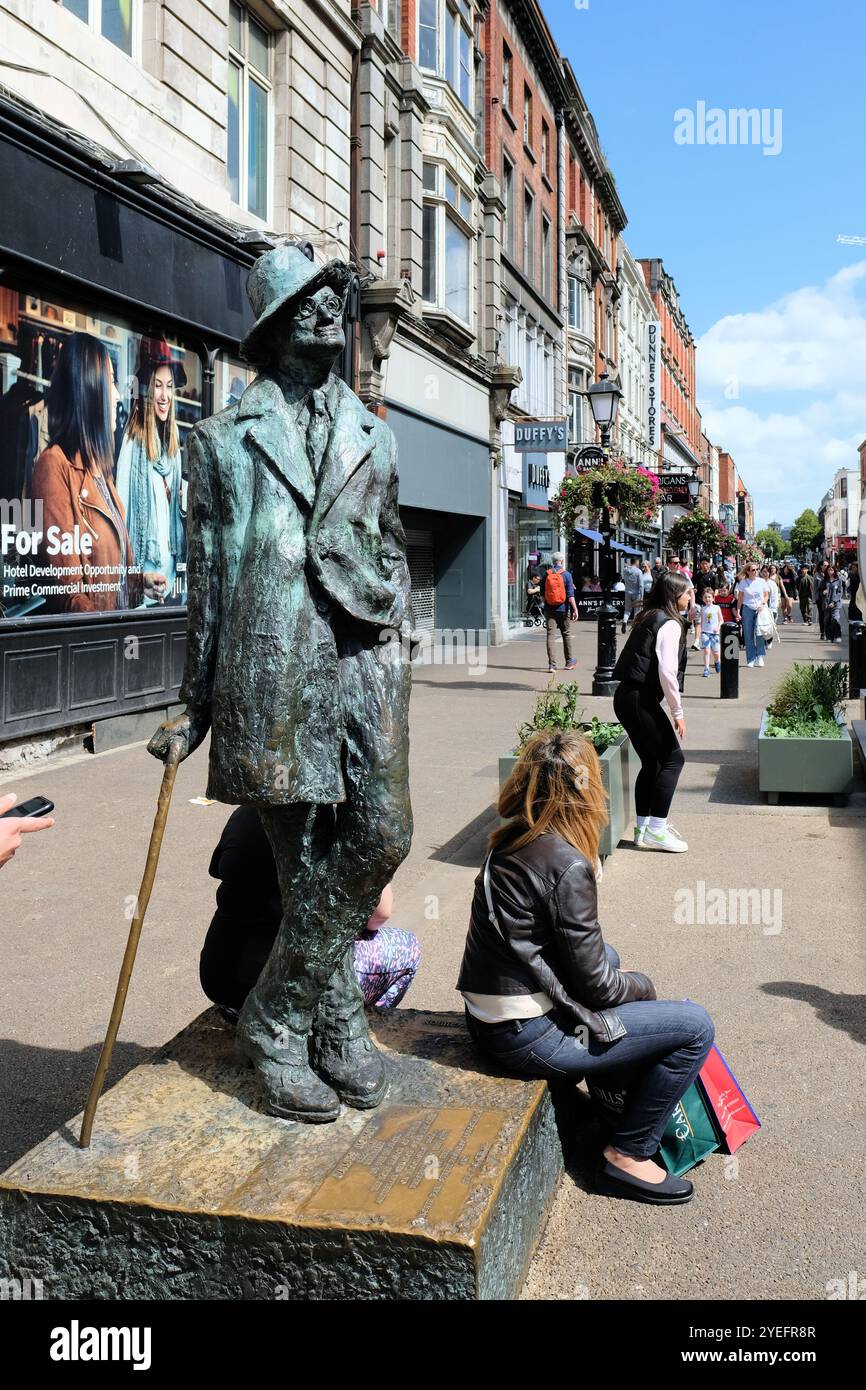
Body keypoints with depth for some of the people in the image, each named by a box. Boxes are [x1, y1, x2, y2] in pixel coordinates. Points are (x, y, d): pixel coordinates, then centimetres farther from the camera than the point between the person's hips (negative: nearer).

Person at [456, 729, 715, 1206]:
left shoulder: (510, 842, 3)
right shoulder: (567, 865, -22)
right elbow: (595, 985, -15)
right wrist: (642, 984, 4)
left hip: (487, 1018, 9)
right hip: (527, 1038, -9)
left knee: (607, 954, 31)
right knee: (695, 1026, -4)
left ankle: (614, 1086, 41)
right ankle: (627, 1156, 7)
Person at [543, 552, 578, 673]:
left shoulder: (547, 574, 3)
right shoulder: (566, 574, -5)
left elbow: (543, 594, 10)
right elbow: (570, 595, -12)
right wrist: (575, 609, -12)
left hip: (549, 609, 1)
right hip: (563, 609, -1)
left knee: (551, 635, -3)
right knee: (566, 635, 13)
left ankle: (552, 664, -13)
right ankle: (569, 662, 24)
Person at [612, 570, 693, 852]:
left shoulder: (648, 618, 17)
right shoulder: (670, 624, -11)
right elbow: (666, 672, -19)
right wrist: (678, 712, -12)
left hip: (627, 697, 9)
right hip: (640, 700, -9)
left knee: (651, 762, 16)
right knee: (673, 758, -1)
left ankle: (643, 829, 21)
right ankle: (656, 831, 0)